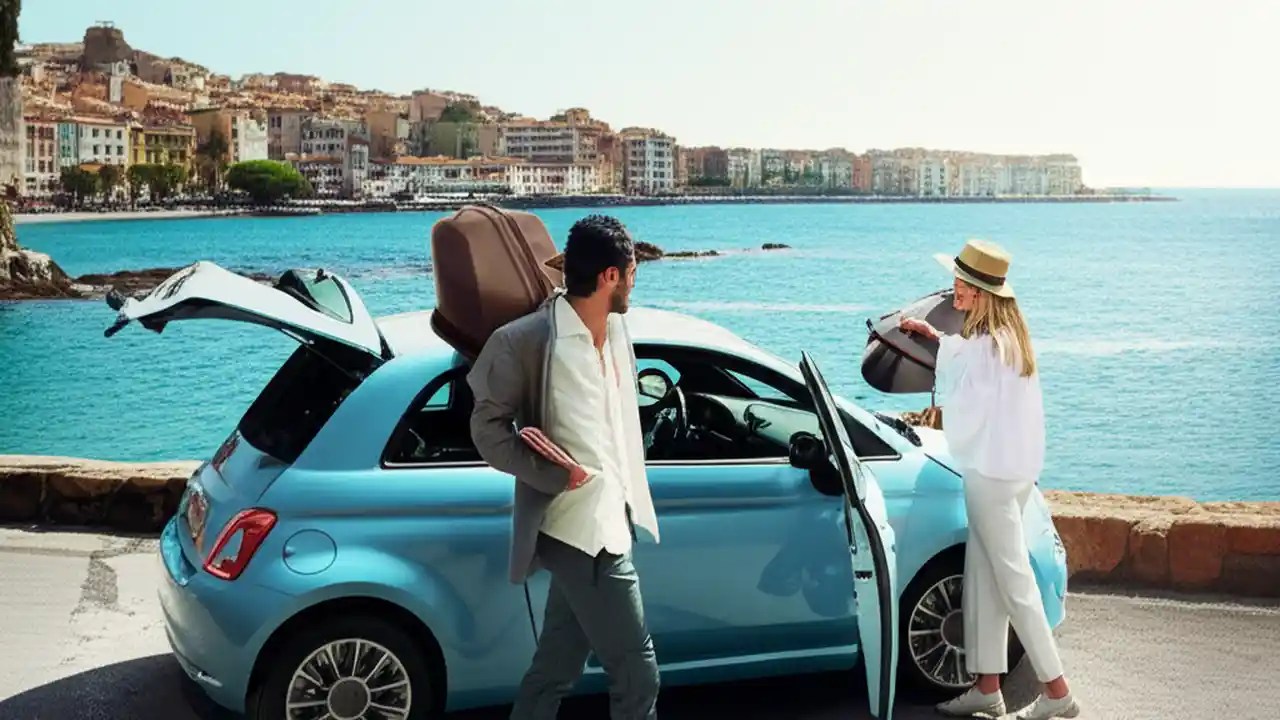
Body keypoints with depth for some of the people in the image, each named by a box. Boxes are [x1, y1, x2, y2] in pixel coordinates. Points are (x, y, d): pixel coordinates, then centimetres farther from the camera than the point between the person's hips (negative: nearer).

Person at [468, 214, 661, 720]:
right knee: (637, 673, -3)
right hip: (580, 529, -8)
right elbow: (488, 426, -12)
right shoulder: (529, 339, -16)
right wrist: (556, 475, -19)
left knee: (555, 670, 16)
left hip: (606, 524, 8)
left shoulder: (614, 329, 8)